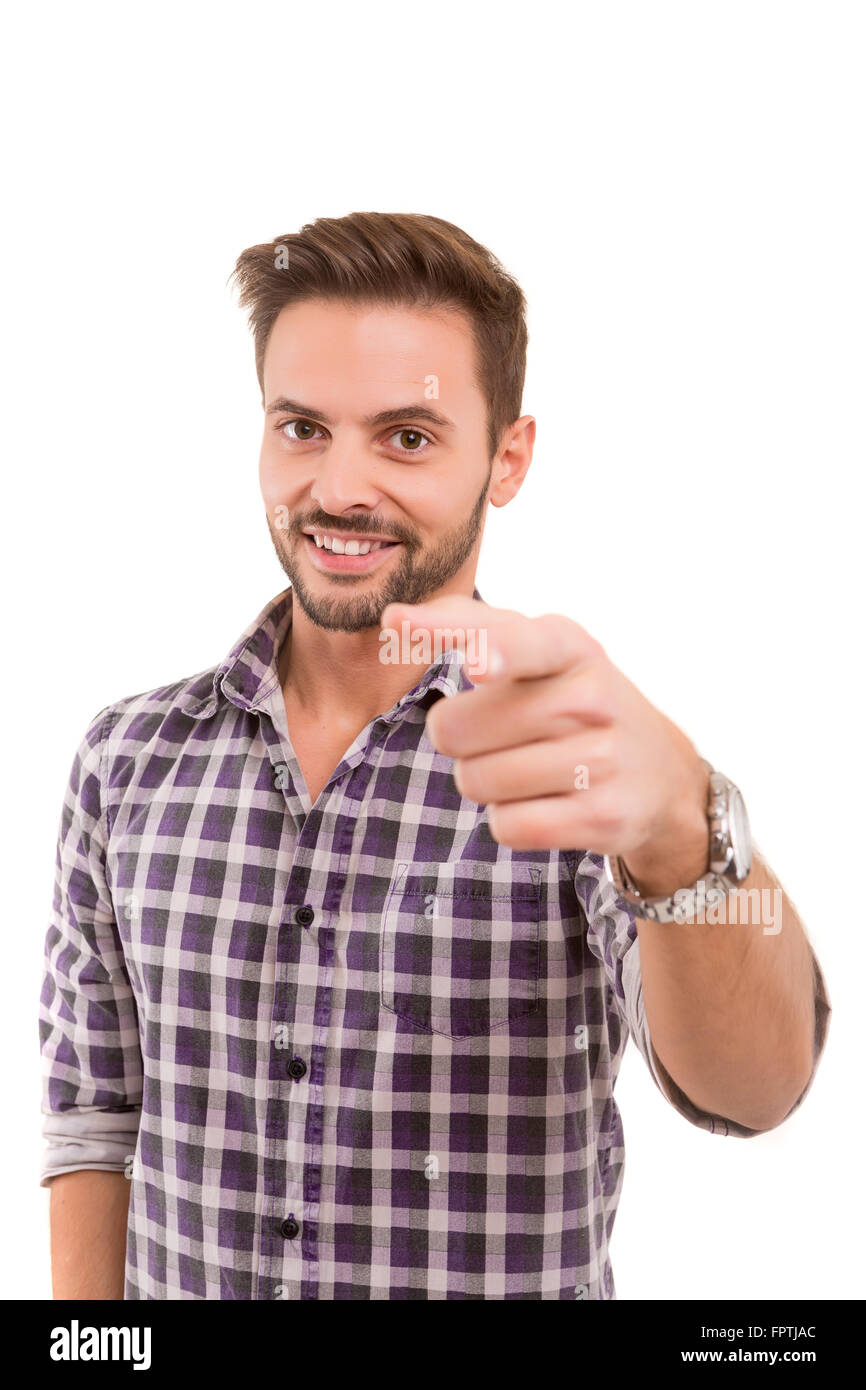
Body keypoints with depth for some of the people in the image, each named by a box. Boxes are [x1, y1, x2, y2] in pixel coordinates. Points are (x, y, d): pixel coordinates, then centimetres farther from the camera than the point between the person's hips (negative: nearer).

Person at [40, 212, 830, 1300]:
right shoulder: (125, 760, -8)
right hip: (174, 1281, 3)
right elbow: (97, 1119, 0)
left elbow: (755, 1087, -33)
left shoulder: (581, 764, -17)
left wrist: (674, 830, -51)